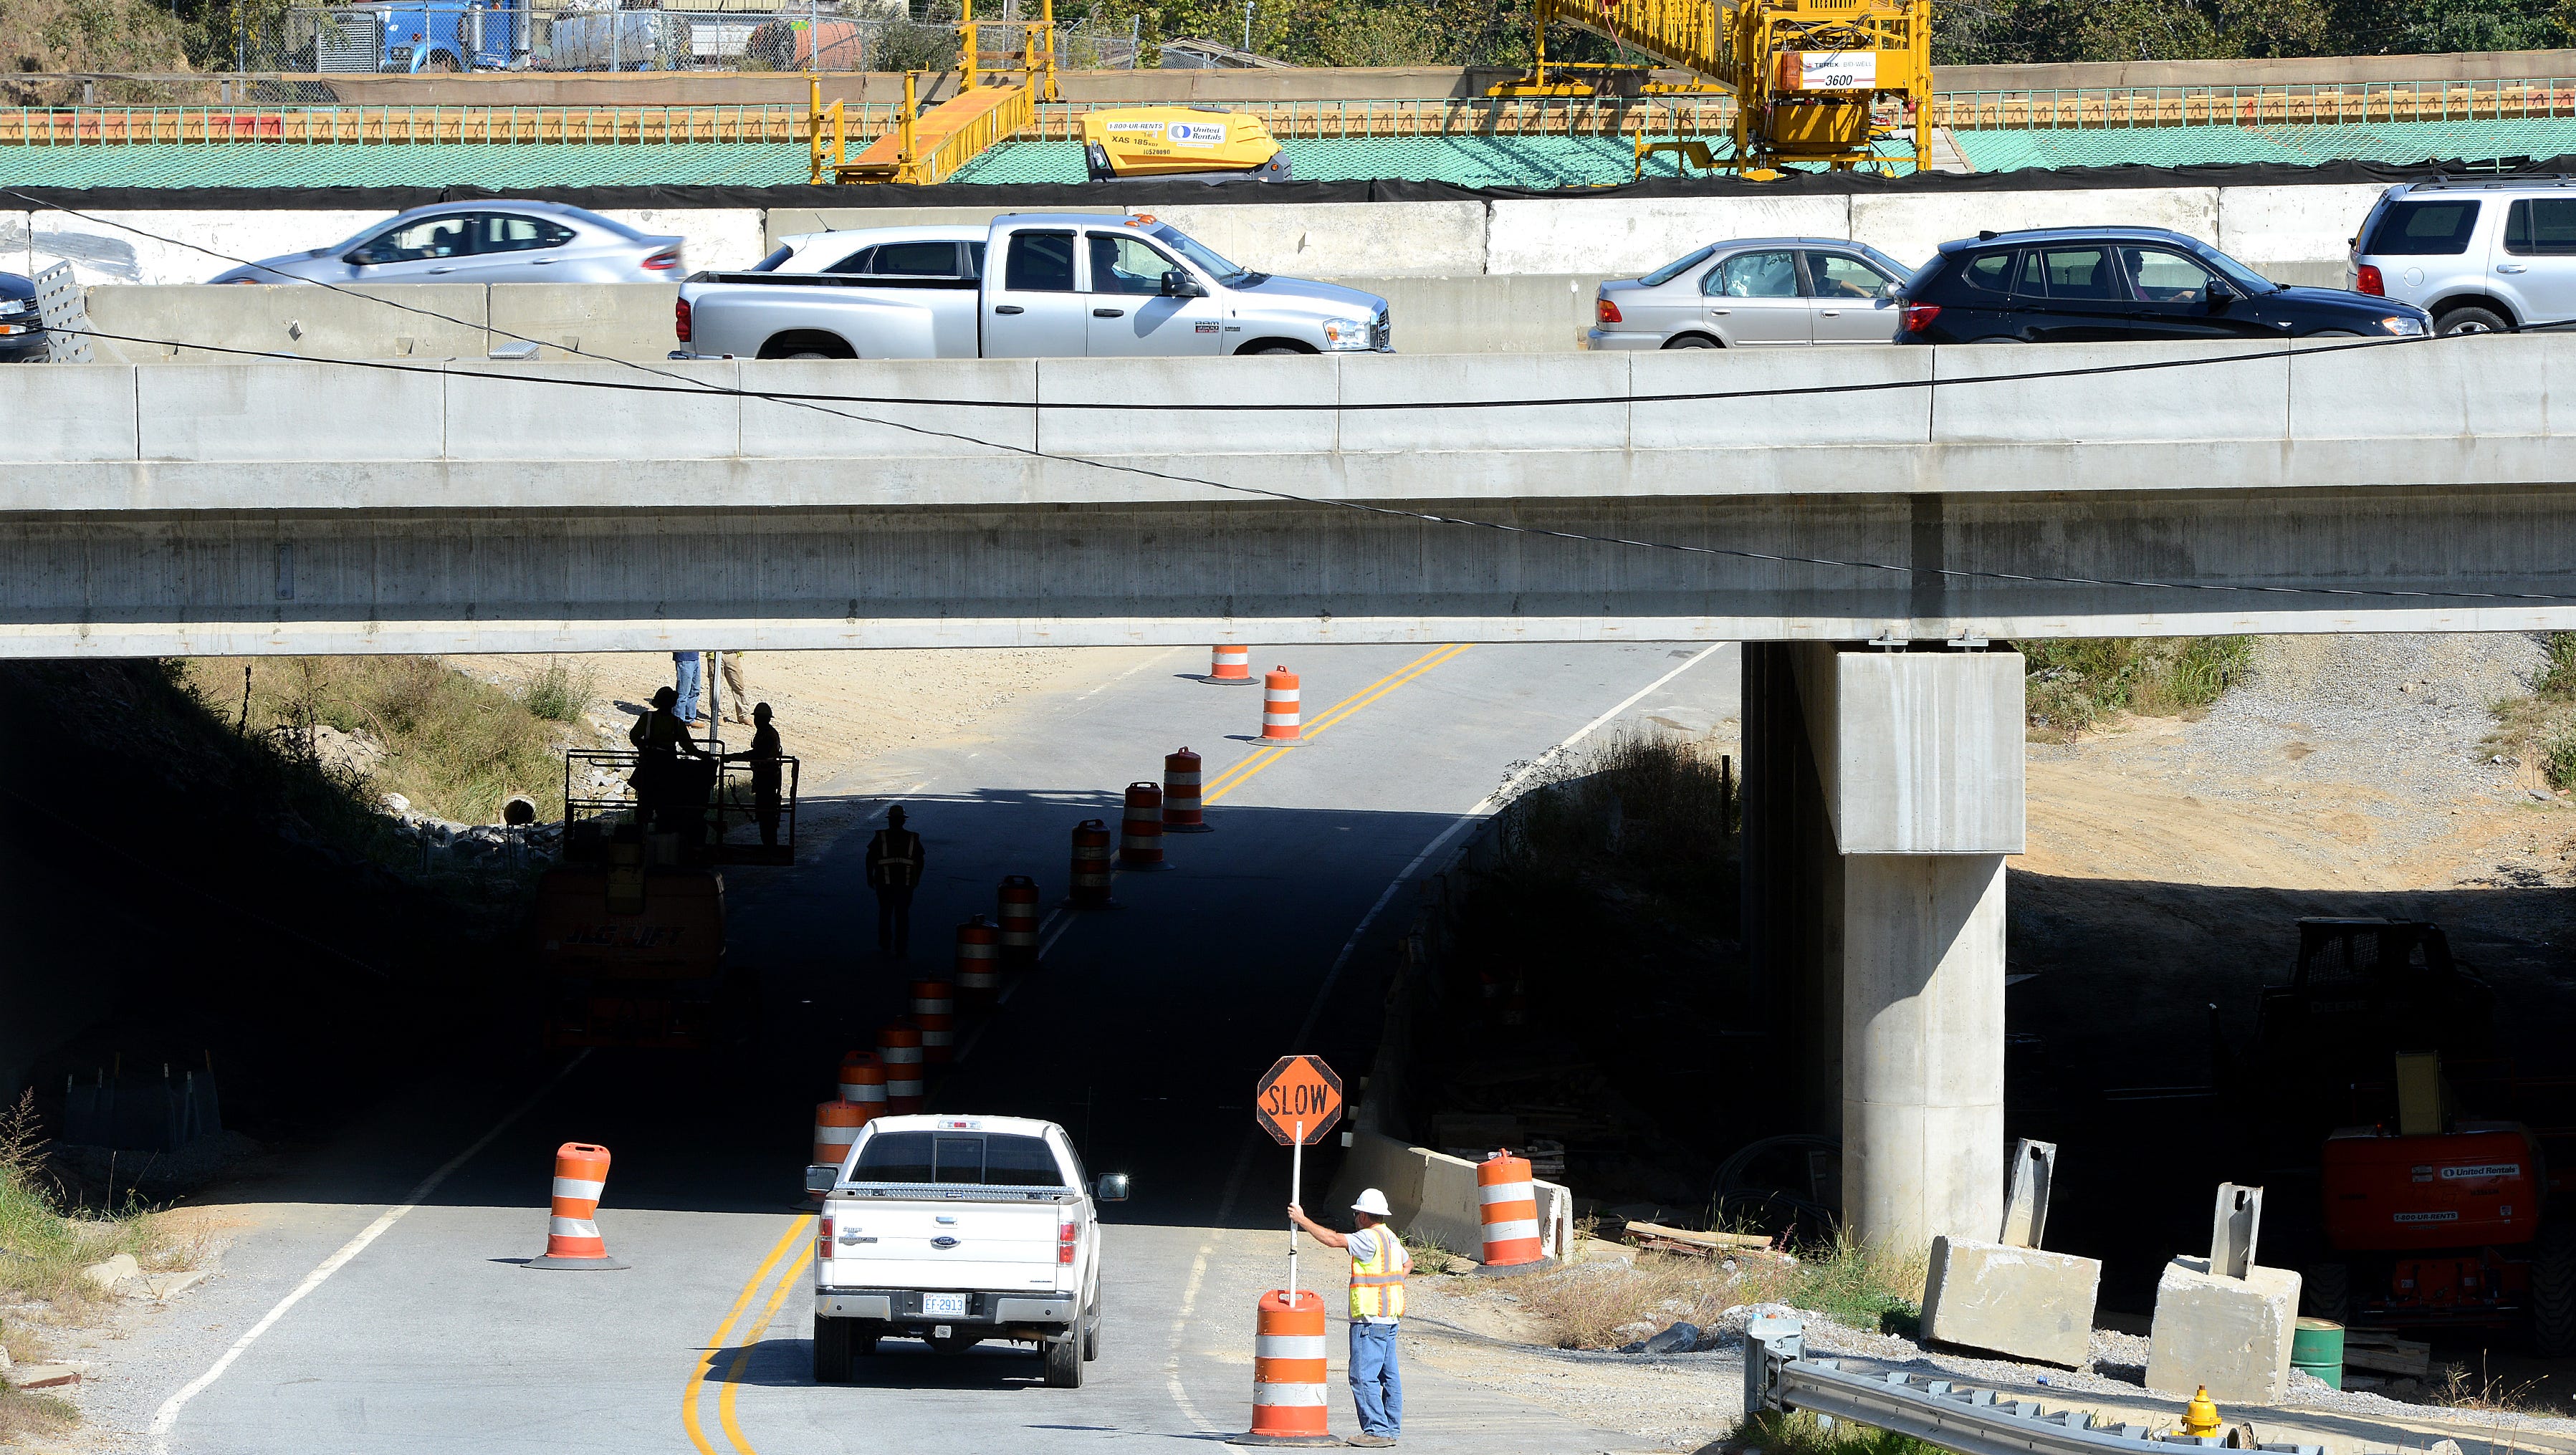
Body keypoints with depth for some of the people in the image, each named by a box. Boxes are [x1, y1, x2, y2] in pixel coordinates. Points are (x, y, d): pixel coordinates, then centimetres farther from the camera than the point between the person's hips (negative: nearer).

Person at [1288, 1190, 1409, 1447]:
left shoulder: (1369, 1238, -15)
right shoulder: (1391, 1238, 16)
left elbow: (1334, 1239, -21)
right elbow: (1407, 1262, 34)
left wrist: (1303, 1220, -13)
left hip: (1369, 1319, -10)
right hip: (1390, 1319, 10)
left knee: (1363, 1377, -9)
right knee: (1388, 1376, 11)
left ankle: (1377, 1430, -12)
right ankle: (1392, 1429, 14)